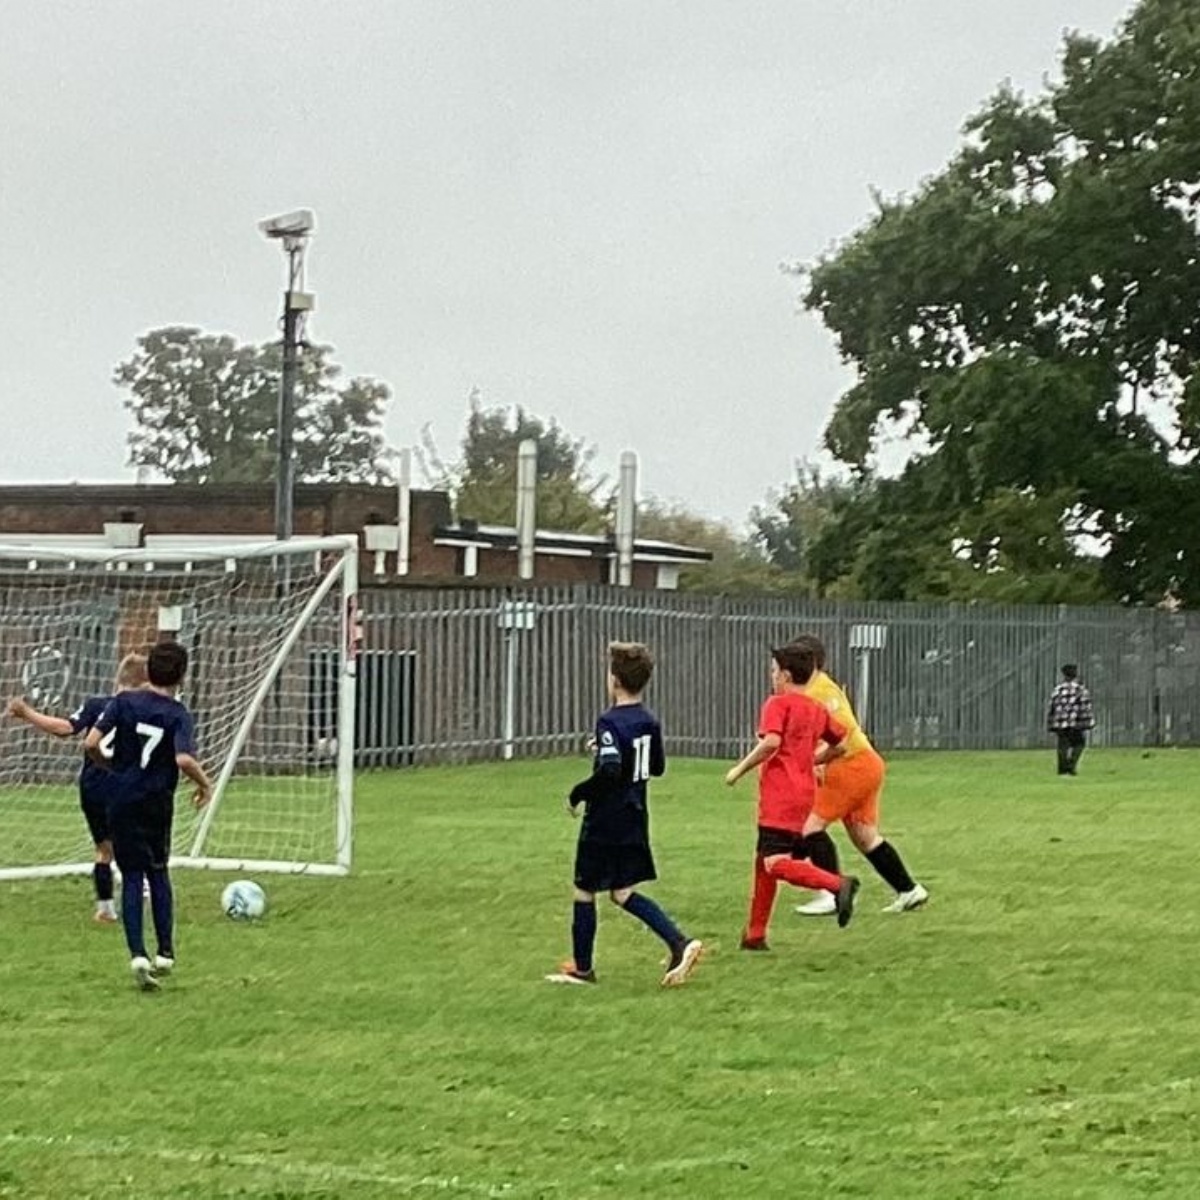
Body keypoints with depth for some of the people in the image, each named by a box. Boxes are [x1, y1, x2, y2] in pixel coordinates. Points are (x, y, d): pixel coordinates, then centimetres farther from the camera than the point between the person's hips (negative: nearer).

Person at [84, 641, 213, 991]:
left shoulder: (124, 701, -3)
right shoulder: (177, 714, -9)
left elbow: (91, 743, -10)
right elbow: (184, 759, -24)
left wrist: (110, 765, 10)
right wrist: (205, 784, -6)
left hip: (123, 804, 1)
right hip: (158, 805, 0)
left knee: (132, 877, 3)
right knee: (158, 874, 18)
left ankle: (138, 955, -10)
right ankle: (165, 953, 17)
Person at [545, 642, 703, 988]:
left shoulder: (610, 722, -19)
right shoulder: (650, 721, 5)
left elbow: (610, 771, -31)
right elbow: (656, 767, 18)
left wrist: (577, 795, -16)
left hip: (604, 824, -7)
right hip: (635, 820, 7)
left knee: (584, 891, 8)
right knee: (623, 893, 13)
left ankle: (582, 968, 18)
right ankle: (681, 943, -3)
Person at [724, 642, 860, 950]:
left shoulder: (777, 704, -7)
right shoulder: (816, 709, 15)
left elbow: (771, 742, -22)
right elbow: (841, 743, 23)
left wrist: (740, 769, -13)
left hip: (779, 796, -9)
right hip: (804, 794, 9)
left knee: (776, 864, -17)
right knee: (764, 860, 15)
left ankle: (838, 884, -33)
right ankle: (755, 934, 19)